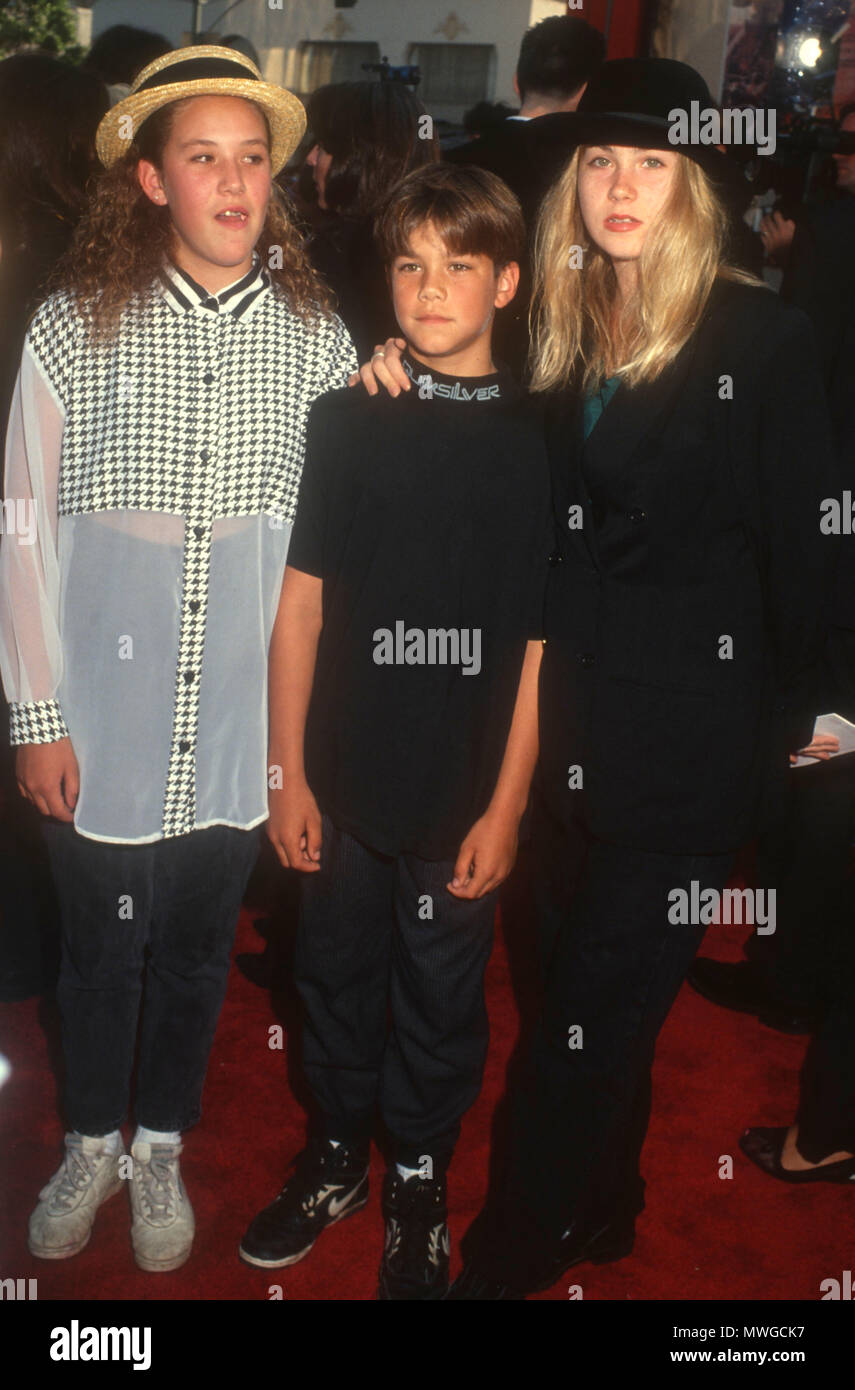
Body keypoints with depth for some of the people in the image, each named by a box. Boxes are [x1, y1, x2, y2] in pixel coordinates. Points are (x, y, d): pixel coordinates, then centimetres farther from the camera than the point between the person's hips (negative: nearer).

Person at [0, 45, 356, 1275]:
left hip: (242, 731, 1)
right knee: (100, 946, 15)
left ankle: (162, 1149, 40)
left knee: (198, 948, 17)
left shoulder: (318, 338, -2)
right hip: (108, 727, -1)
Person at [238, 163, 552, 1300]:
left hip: (464, 791, -1)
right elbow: (301, 601, 0)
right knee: (338, 976, 17)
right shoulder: (345, 420, 0)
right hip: (346, 779, 1)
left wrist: (507, 805, -5)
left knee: (442, 997, 13)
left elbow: (541, 643, -3)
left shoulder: (536, 442, -3)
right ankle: (336, 1158, 40)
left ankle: (420, 1185, 36)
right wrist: (288, 773, -2)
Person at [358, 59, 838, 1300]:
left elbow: (804, 539, -5)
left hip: (693, 733, -5)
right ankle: (601, 1210, 40)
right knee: (582, 987, 18)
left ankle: (513, 1253, 20)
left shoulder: (761, 335, -7)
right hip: (571, 727, 6)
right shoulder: (561, 327, 9)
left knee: (597, 1004, 2)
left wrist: (793, 709, -1)